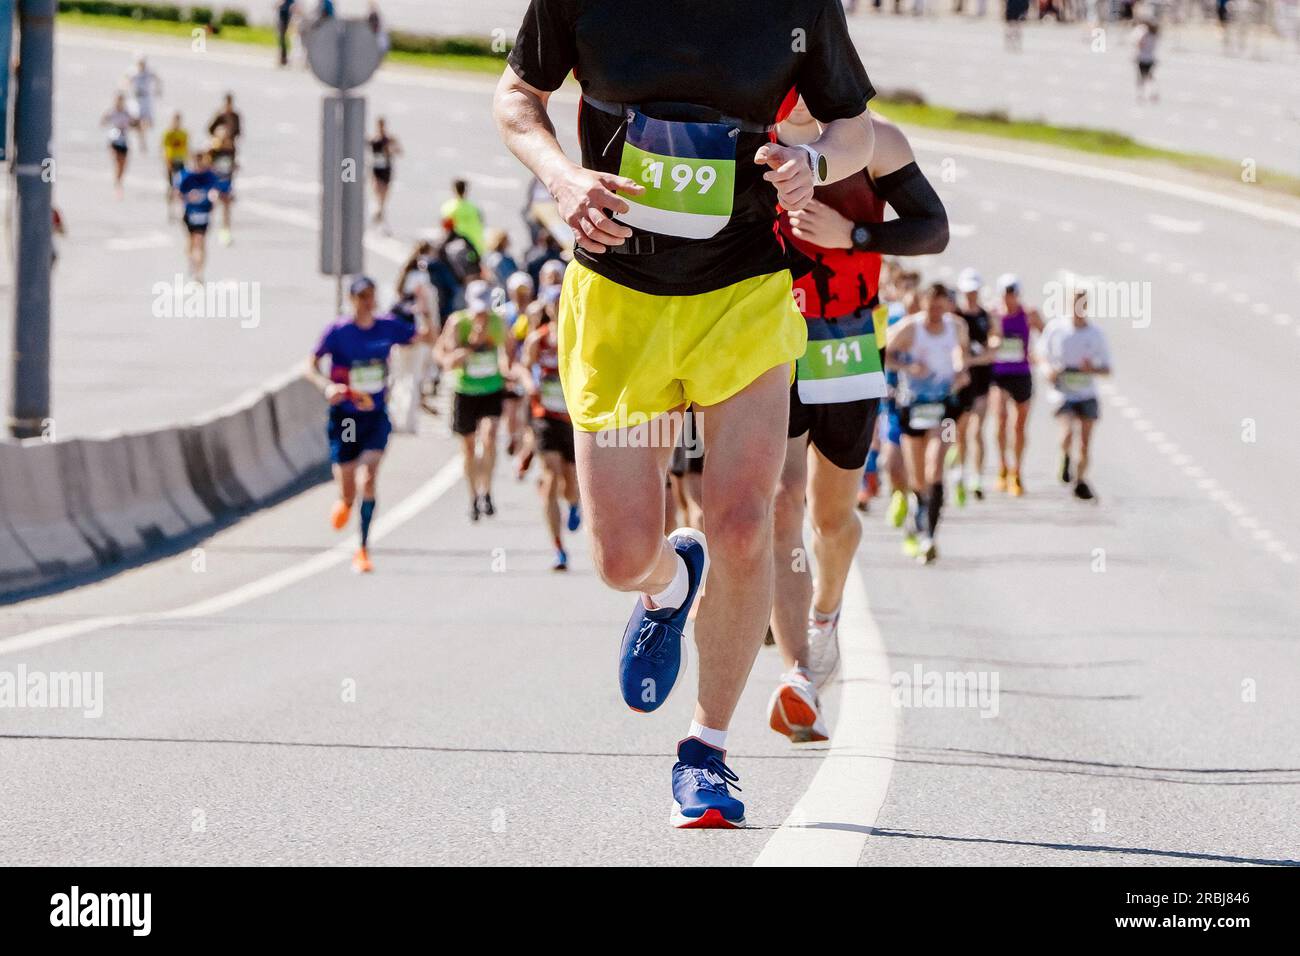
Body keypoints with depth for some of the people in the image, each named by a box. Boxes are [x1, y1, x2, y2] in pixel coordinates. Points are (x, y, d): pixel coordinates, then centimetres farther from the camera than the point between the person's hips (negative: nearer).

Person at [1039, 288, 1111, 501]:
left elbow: (1106, 369, 6)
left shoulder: (1096, 334, 0)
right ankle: (1065, 459, 10)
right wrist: (1049, 369, -11)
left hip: (1087, 394, 2)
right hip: (1063, 393, -2)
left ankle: (1081, 481, 20)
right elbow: (1042, 354, 10)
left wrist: (1092, 369, -16)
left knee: (1085, 442, 3)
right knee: (1067, 432, -23)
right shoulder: (1056, 328, -2)